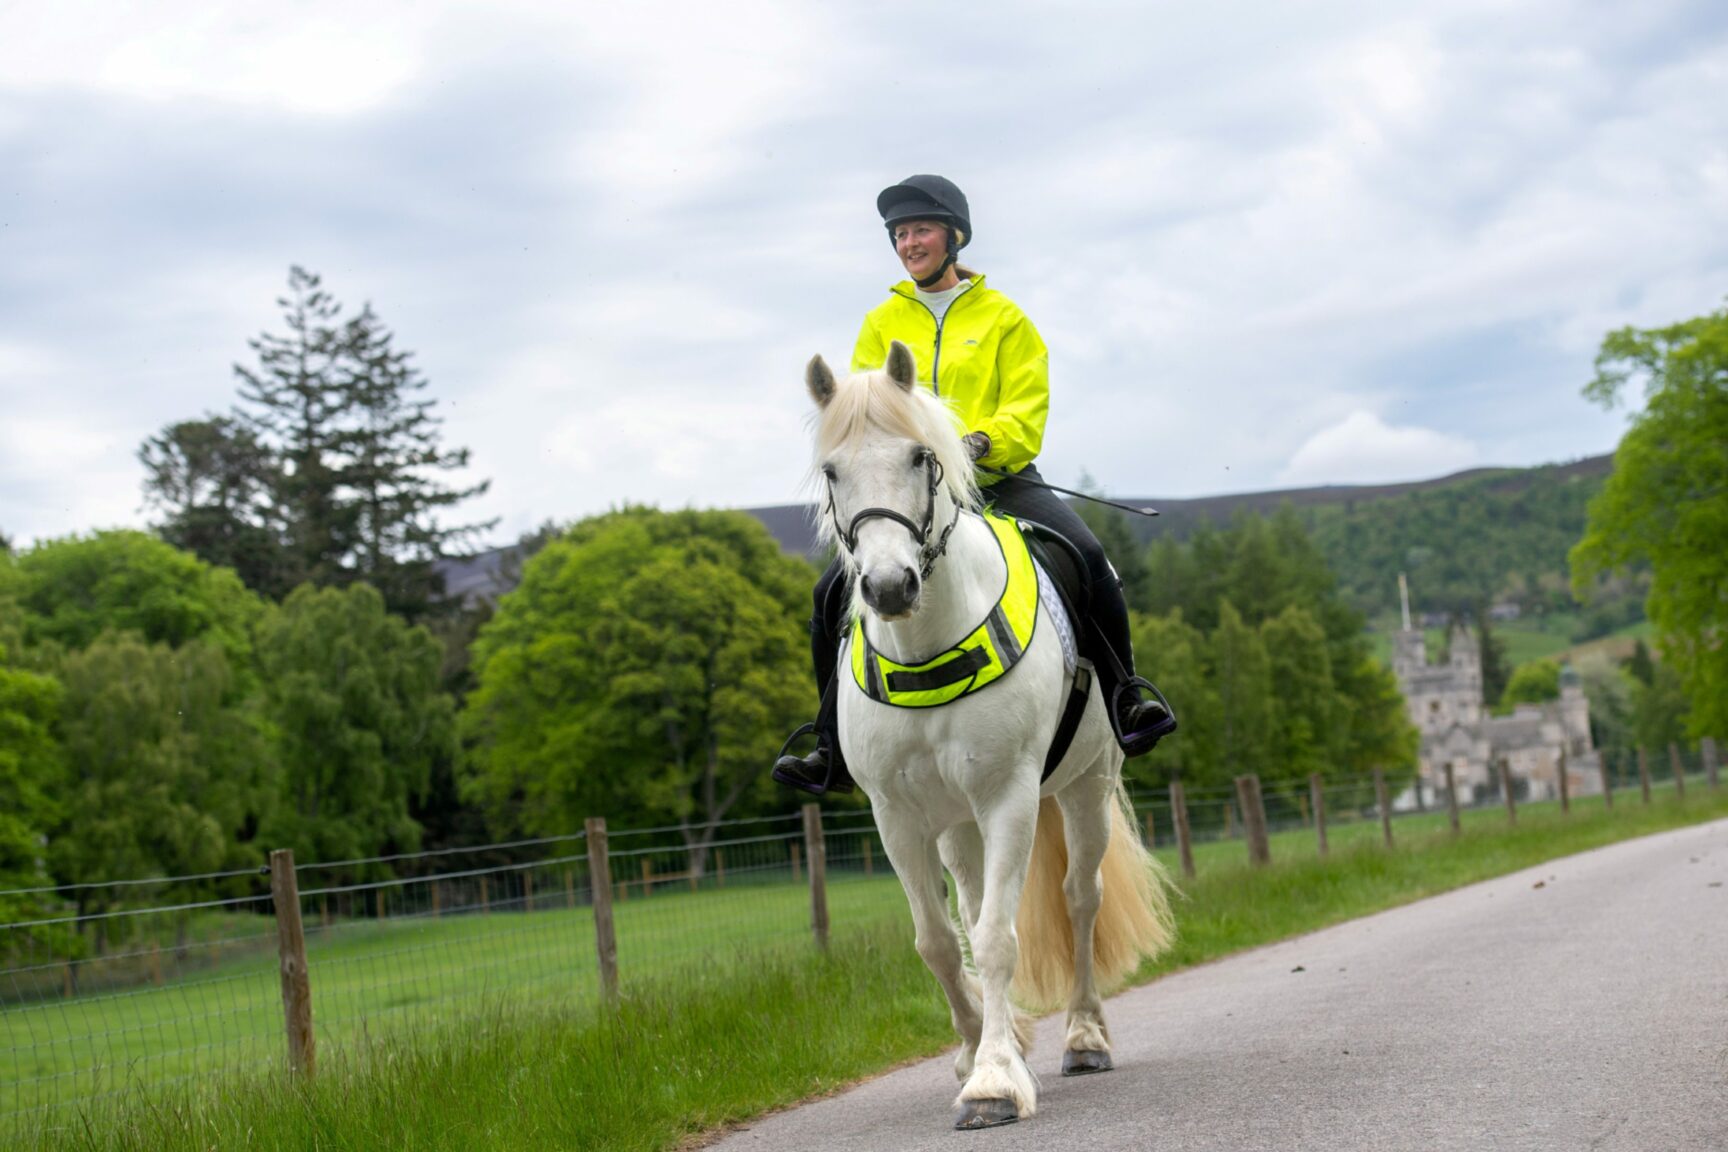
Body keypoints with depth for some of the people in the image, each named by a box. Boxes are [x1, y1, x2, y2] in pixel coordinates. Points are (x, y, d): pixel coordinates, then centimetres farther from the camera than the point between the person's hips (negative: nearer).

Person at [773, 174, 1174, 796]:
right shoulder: (882, 323, 11)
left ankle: (1123, 697, -10)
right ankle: (835, 748, -1)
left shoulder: (1001, 317, 5)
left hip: (1000, 481, -2)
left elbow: (1027, 412, -4)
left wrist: (981, 442, -24)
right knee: (833, 592, -14)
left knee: (1087, 557, -26)